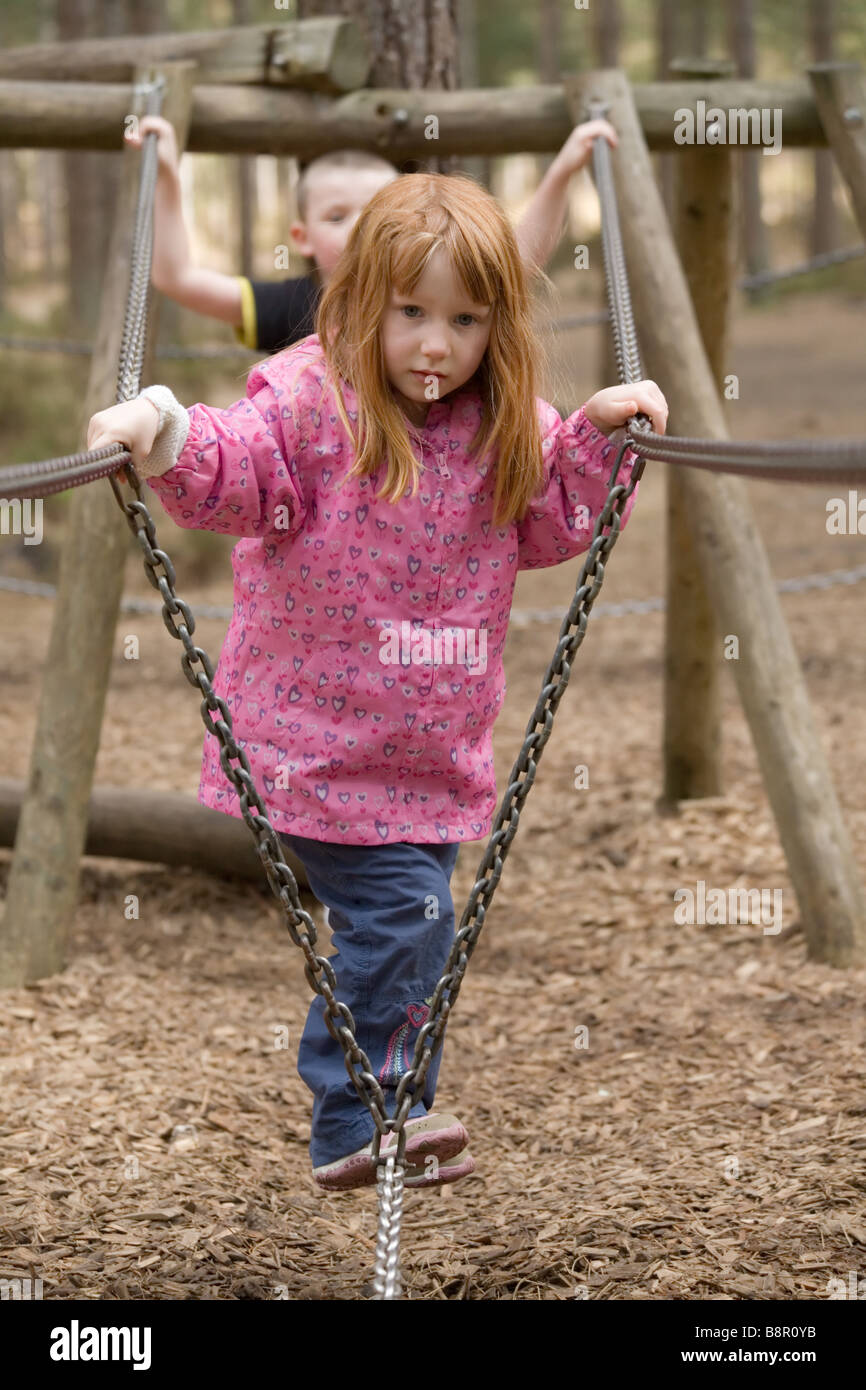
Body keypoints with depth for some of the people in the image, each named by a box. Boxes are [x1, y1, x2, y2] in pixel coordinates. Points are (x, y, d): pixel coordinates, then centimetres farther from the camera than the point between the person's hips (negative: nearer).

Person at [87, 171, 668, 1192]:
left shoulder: (506, 429, 5)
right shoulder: (309, 400, -12)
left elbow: (552, 526, 13)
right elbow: (230, 472, -21)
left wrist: (600, 433, -1)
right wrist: (161, 431, -40)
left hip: (433, 752, 6)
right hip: (319, 741, -6)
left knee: (412, 928, 14)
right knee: (400, 912, -14)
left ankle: (381, 1122, 31)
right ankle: (355, 1126, 1)